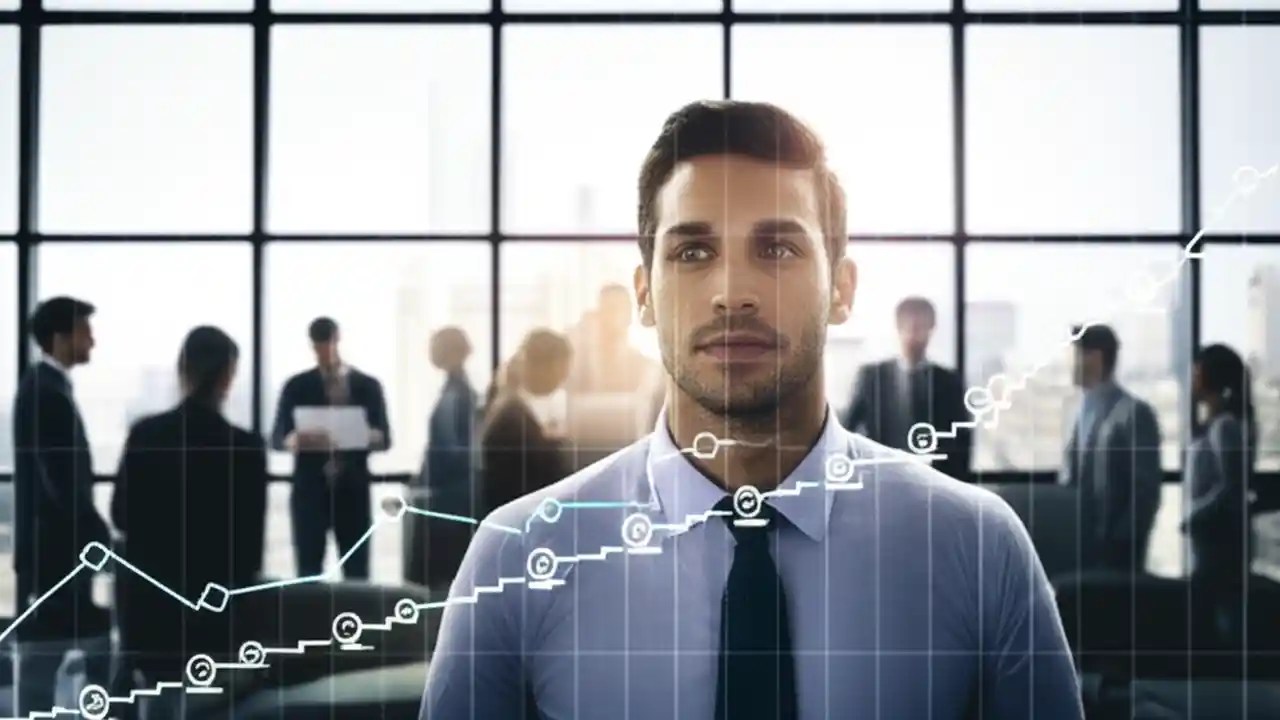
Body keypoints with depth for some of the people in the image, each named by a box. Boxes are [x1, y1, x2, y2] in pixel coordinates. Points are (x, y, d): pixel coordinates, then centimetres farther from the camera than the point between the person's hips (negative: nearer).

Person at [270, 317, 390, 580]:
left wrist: (367, 436, -20)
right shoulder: (296, 386, 5)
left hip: (353, 489, 1)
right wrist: (294, 439, -24)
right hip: (310, 489, -1)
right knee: (308, 571, -2)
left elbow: (384, 438, 4)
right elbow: (277, 438, 0)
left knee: (357, 572, 2)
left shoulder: (368, 386, 7)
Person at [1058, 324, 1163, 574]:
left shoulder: (1134, 414, -8)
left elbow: (1146, 490, -12)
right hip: (1076, 547, 7)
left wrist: (1121, 544, -16)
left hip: (1115, 554, -7)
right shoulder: (1084, 411, 14)